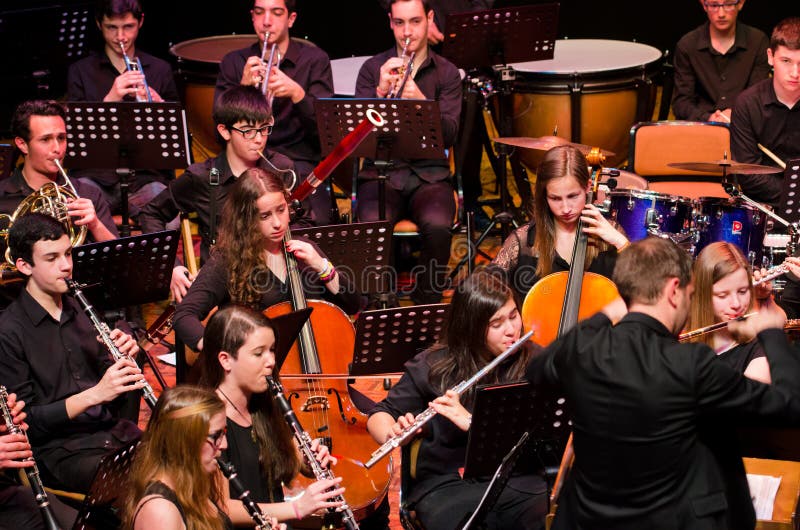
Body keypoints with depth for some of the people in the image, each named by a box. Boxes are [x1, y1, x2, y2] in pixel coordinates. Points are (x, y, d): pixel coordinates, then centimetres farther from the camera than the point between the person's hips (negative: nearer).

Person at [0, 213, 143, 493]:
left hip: (113, 432, 6)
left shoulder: (79, 309, 13)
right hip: (57, 449, -6)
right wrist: (95, 394, -20)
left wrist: (124, 359, -3)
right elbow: (25, 421, -11)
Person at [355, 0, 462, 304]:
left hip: (429, 174, 0)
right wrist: (381, 92, -15)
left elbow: (449, 136, -4)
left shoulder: (446, 73, 8)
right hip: (381, 172, 0)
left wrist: (421, 102, -21)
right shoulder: (373, 69, 10)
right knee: (373, 225, -31)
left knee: (438, 225, -31)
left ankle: (427, 304, -10)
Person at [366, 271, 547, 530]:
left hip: (516, 478, 1)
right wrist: (393, 435, -18)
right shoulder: (434, 367, 1)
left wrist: (472, 422, -22)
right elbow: (380, 415, 7)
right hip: (446, 483, -1)